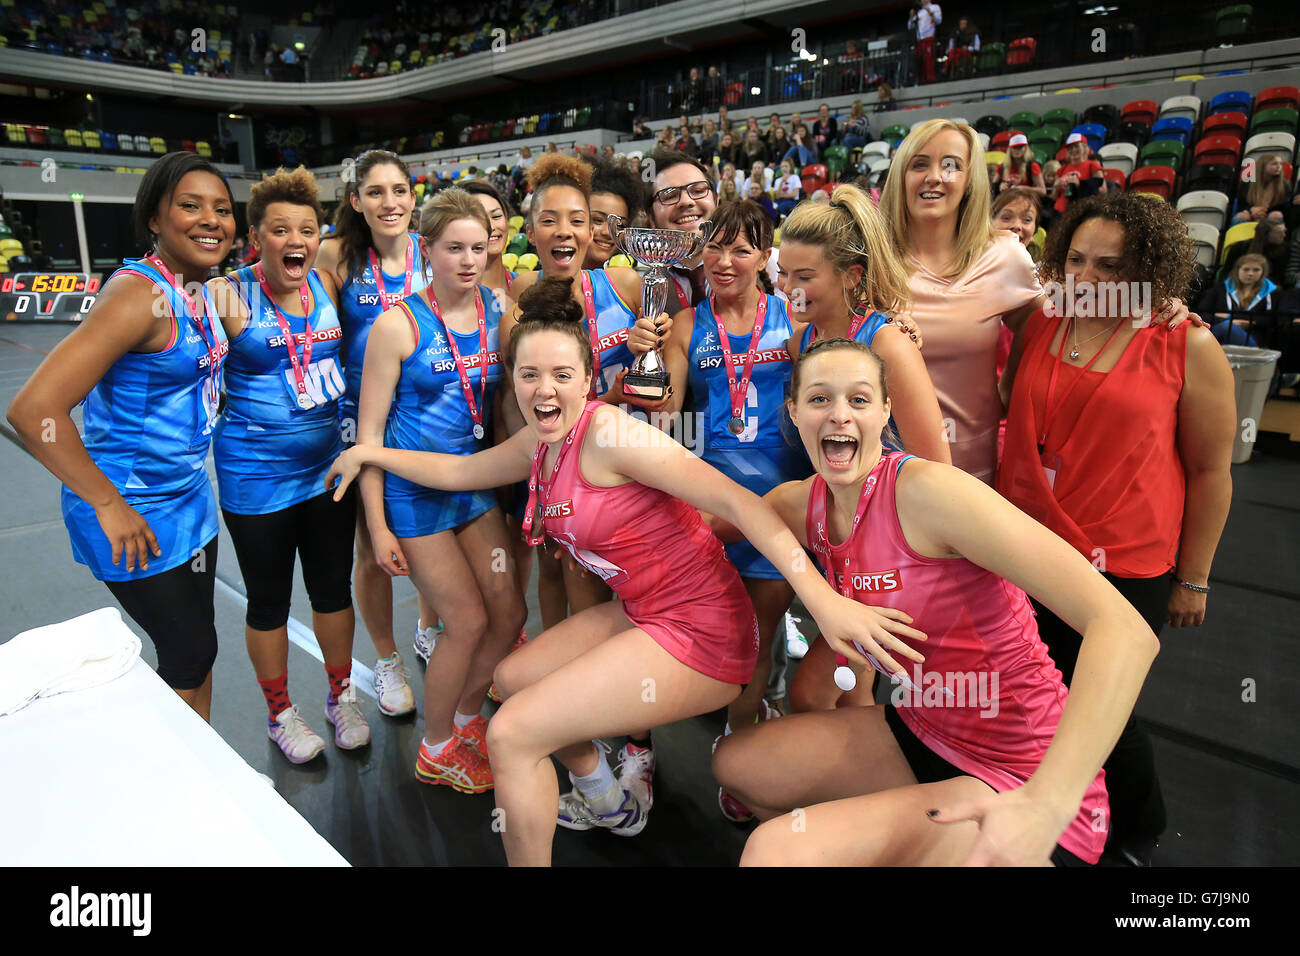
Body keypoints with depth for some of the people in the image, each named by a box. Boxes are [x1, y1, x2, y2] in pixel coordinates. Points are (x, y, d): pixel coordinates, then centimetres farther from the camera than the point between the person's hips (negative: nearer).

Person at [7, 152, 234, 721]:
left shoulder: (197, 291, 4)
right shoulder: (140, 294, -23)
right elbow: (33, 410, -28)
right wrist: (110, 506, -22)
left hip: (188, 497, 8)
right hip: (133, 513, -8)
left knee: (196, 645, 18)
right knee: (190, 653, 4)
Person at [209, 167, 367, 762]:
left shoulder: (325, 285, 1)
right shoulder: (228, 296, -13)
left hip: (328, 465, 4)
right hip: (256, 478, -4)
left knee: (334, 589, 14)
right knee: (269, 602, 12)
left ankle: (341, 695, 35)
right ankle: (280, 713, 33)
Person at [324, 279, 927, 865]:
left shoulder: (607, 433, -20)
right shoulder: (538, 445, 6)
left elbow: (735, 501, -27)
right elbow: (458, 471, 23)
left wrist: (825, 601, -35)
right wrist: (369, 453, 25)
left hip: (697, 632, -9)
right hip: (641, 616, 9)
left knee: (510, 734, -11)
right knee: (512, 679, 22)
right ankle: (607, 805, 43)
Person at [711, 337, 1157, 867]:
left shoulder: (926, 490, -24)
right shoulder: (802, 504, -2)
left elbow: (1124, 630, -30)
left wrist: (1044, 808, -37)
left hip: (1019, 782, -7)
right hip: (918, 731, 7)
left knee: (776, 849, -23)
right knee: (734, 760, 15)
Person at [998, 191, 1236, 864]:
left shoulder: (1188, 346, -9)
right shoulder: (1038, 326, 1)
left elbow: (1211, 470, -3)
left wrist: (1193, 579, 0)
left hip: (1123, 566, -4)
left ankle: (1137, 834, 40)